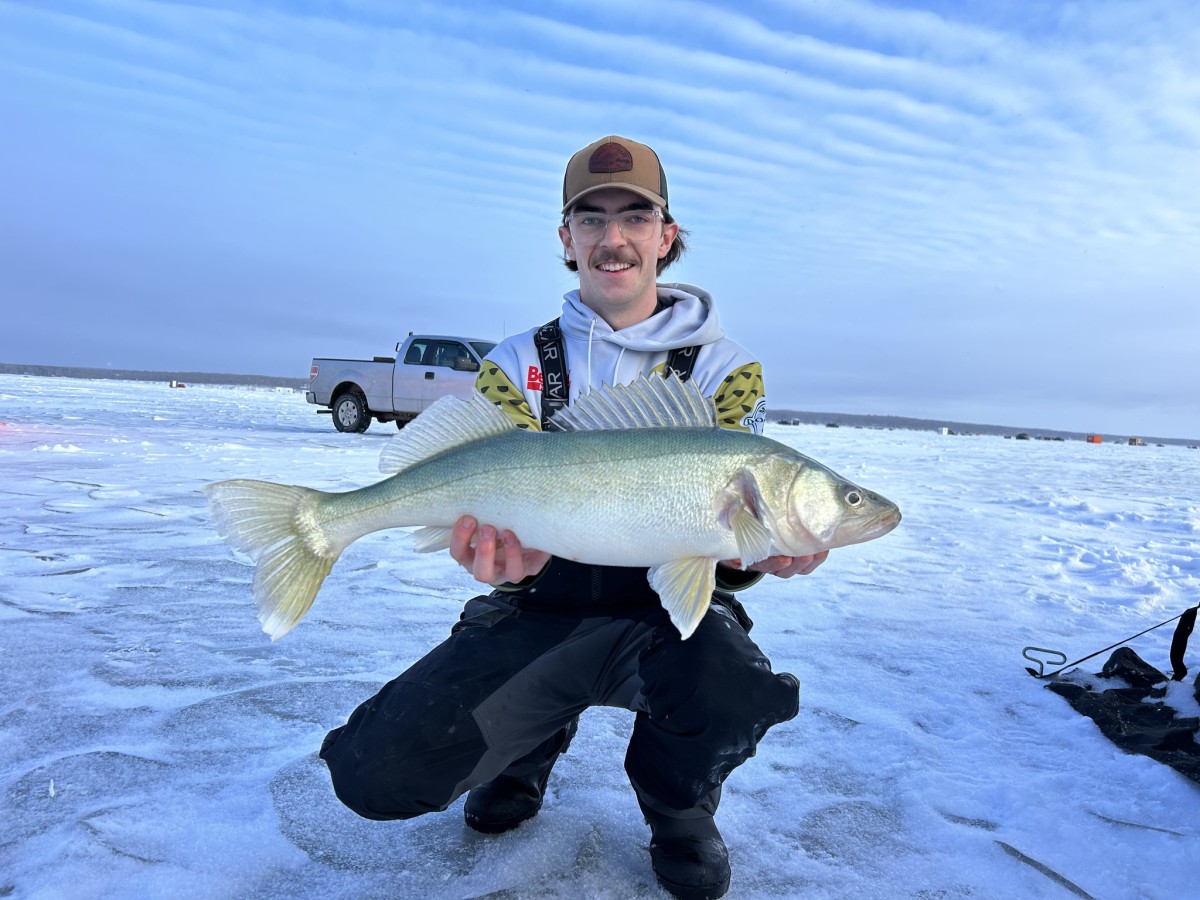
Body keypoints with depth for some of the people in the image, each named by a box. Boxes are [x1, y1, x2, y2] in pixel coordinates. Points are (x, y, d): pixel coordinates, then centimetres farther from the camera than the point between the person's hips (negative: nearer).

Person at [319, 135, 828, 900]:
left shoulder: (724, 368, 1)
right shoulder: (519, 364, 4)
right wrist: (510, 556, -30)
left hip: (665, 615, 0)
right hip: (540, 614, 1)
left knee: (736, 692, -35)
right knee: (377, 773, -16)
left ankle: (676, 800, 5)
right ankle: (530, 739, 20)